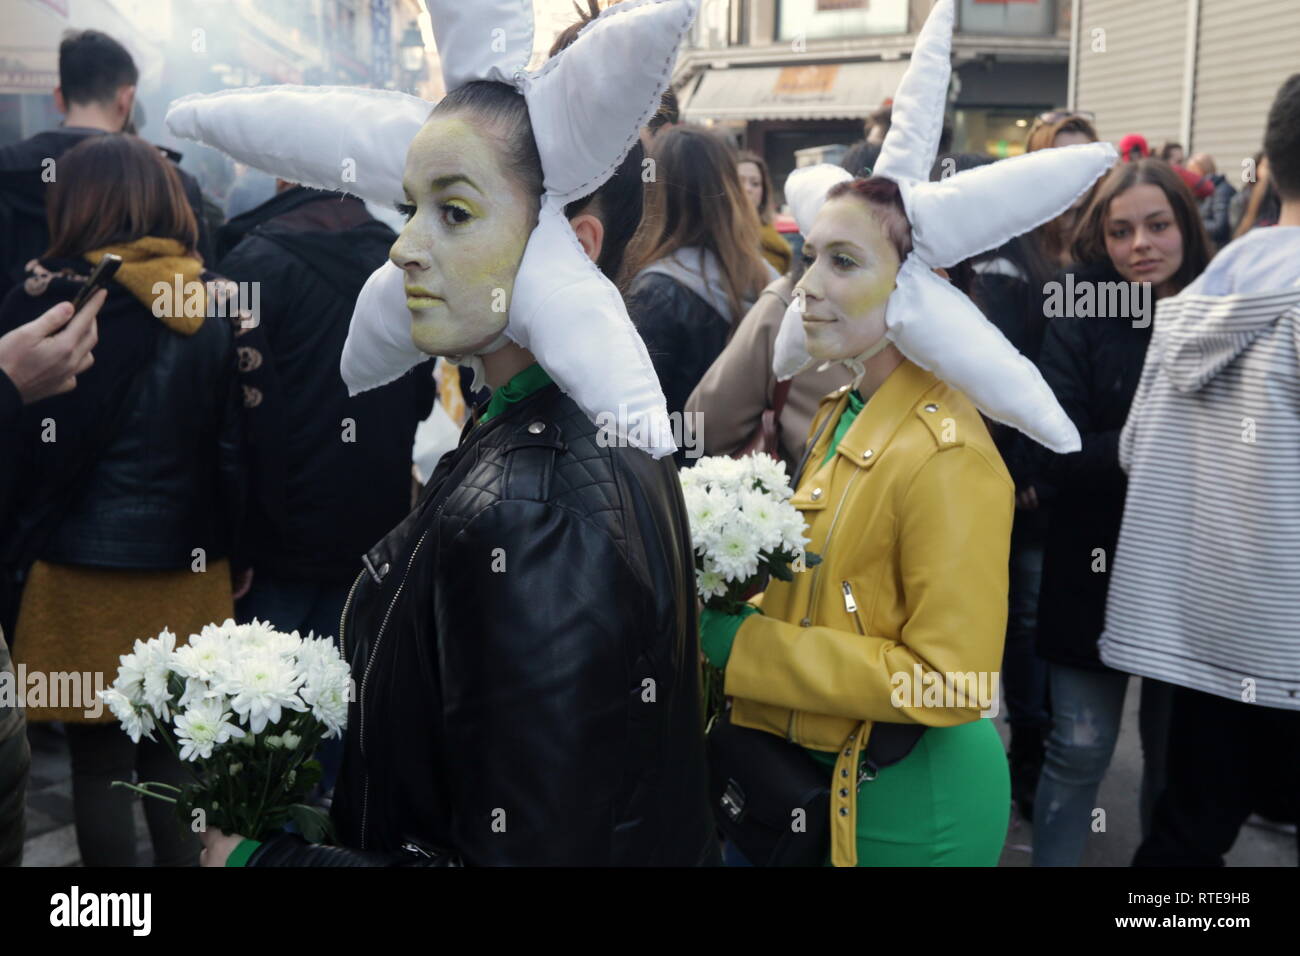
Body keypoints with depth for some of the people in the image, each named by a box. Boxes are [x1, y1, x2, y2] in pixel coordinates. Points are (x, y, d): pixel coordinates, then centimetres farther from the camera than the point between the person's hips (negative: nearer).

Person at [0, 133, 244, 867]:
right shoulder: (213, 304, -1)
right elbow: (235, 444, 1)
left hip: (86, 568, -3)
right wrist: (230, 546, 8)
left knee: (100, 761, 9)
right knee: (175, 756, 15)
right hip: (191, 567, 3)